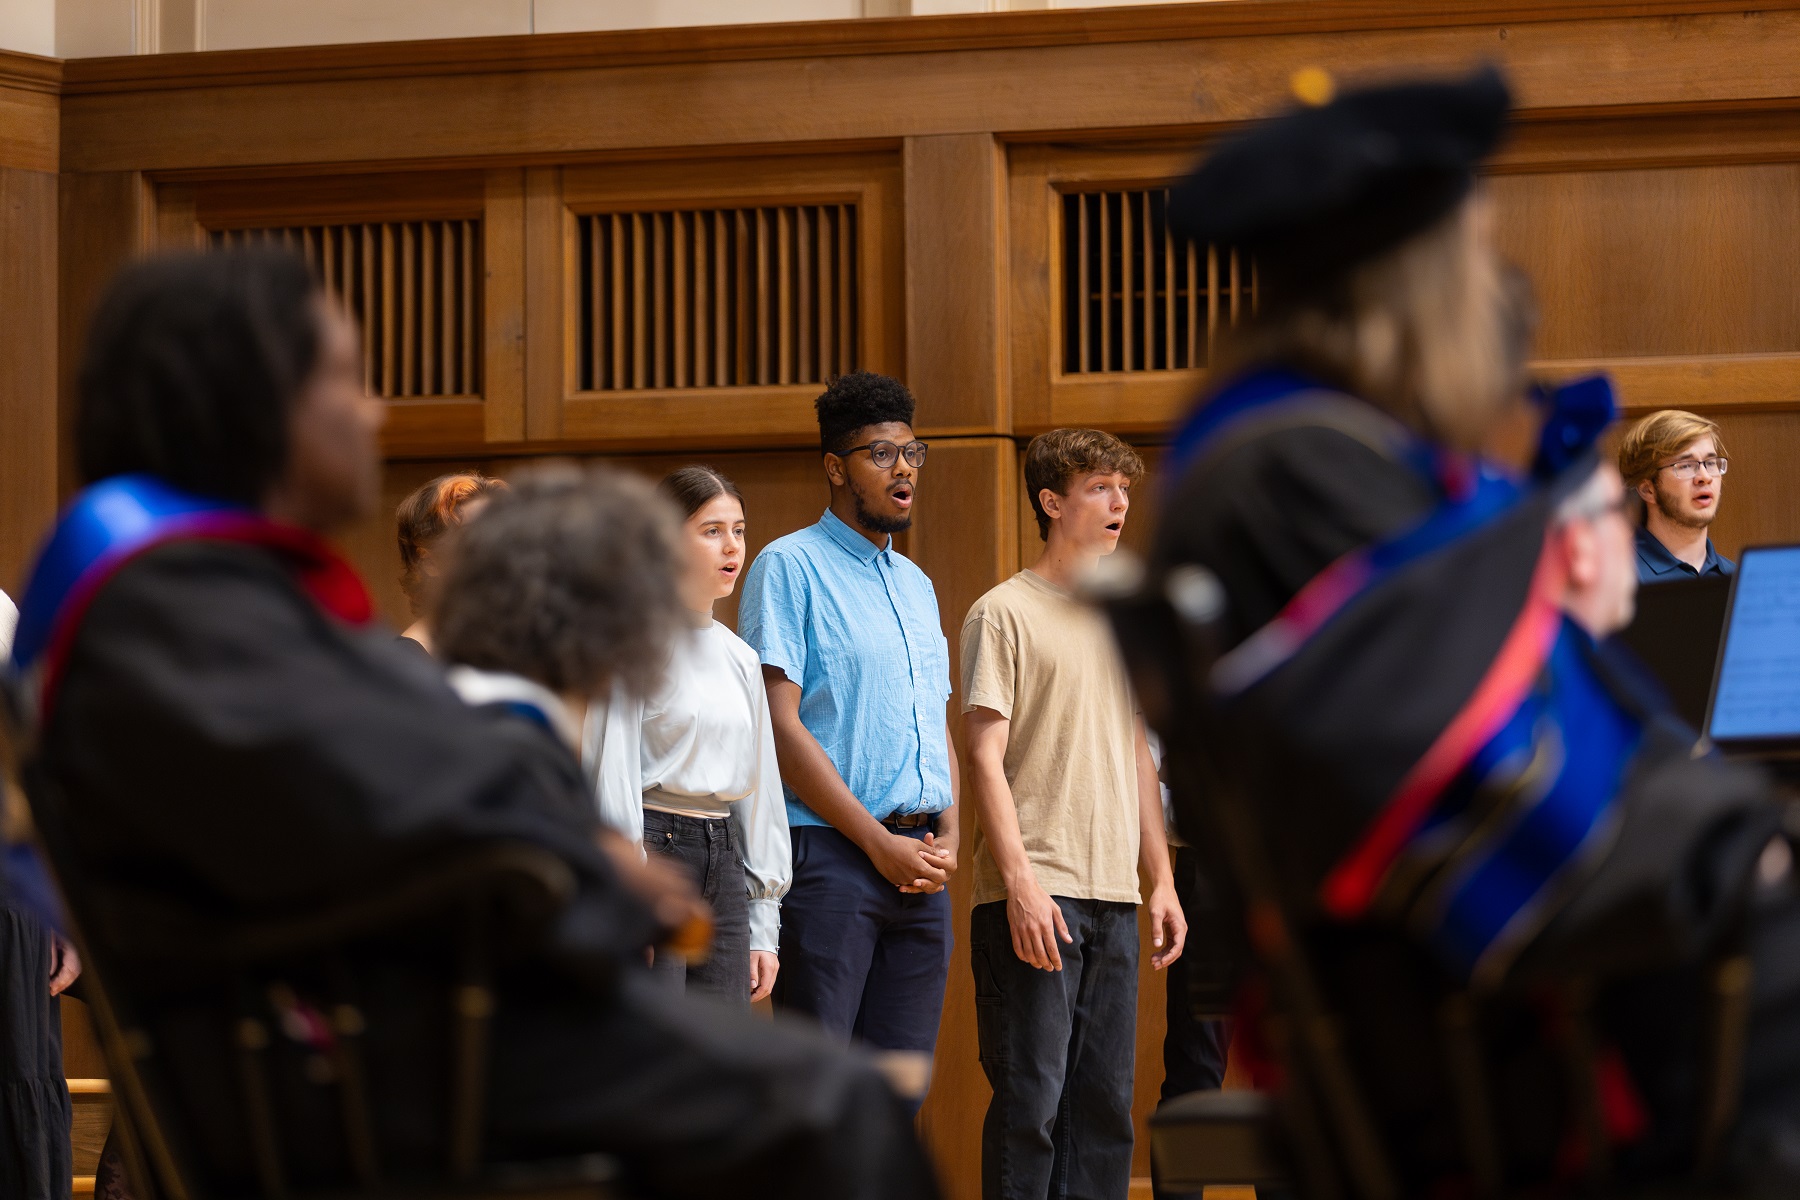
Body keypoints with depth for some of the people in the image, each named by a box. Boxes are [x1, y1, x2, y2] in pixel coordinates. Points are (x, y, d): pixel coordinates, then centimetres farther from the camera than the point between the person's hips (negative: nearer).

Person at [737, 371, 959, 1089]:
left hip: (920, 864, 7)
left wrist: (946, 836, 5)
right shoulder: (790, 566, -3)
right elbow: (780, 725, -10)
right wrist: (879, 842, -12)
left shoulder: (916, 584, 20)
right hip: (830, 855, -7)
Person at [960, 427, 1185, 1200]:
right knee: (1030, 1100, -6)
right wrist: (1019, 882, -18)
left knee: (1105, 1105, 6)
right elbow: (985, 759, -9)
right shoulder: (1003, 614, -3)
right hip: (1034, 894, -7)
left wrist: (1160, 879, 14)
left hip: (1115, 898, 7)